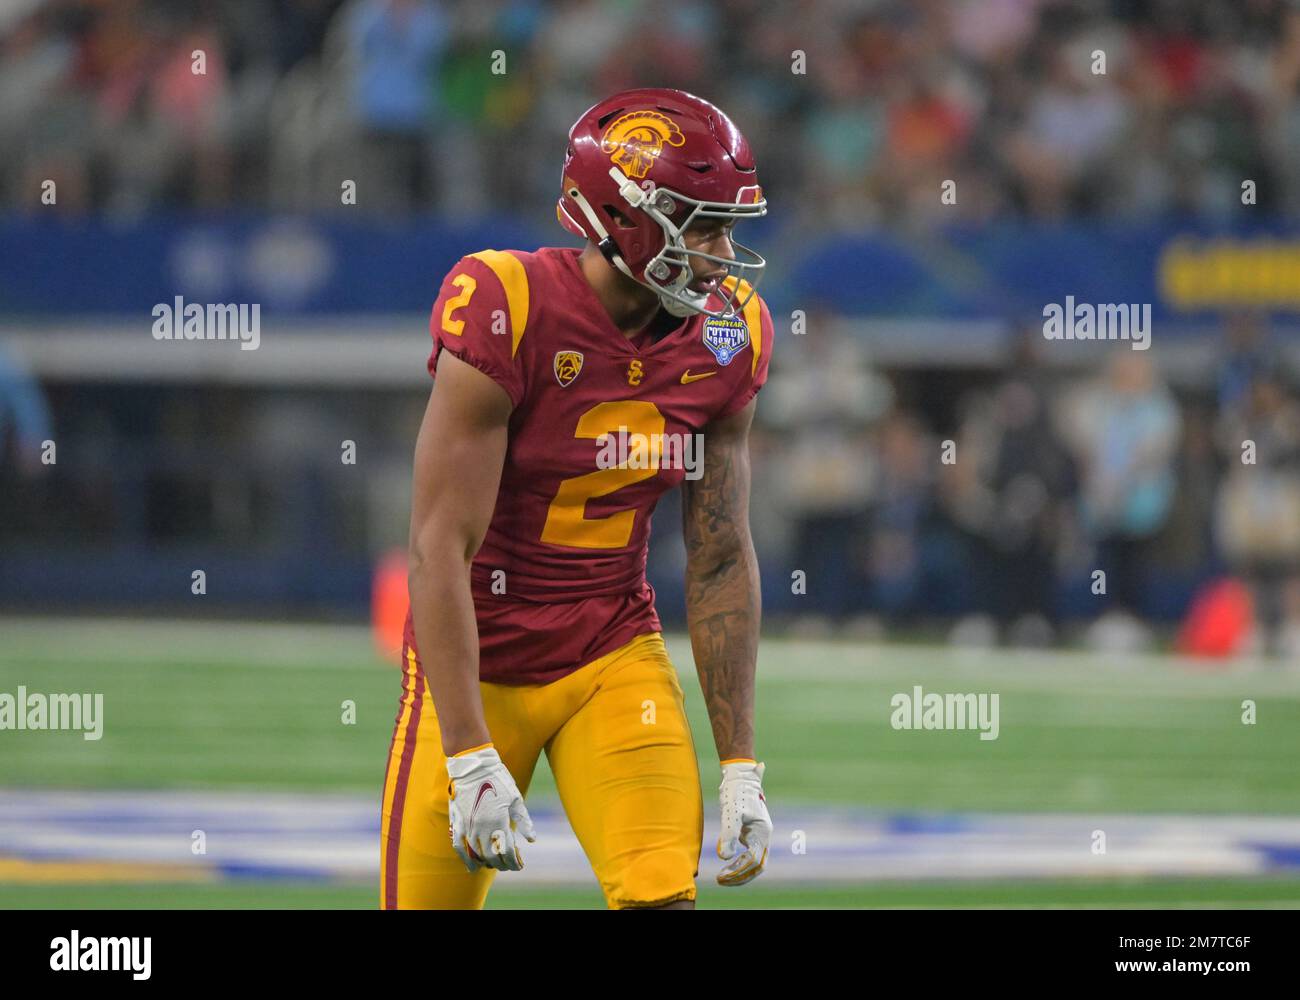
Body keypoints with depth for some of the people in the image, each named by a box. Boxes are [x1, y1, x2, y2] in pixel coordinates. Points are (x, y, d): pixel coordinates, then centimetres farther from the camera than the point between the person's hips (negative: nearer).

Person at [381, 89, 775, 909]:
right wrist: (471, 762, -25)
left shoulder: (727, 336, -4)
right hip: (480, 660, -4)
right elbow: (441, 550, -21)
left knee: (663, 897, -14)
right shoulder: (509, 313, -21)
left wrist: (742, 766, 1)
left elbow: (721, 563, 3)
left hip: (613, 656, 4)